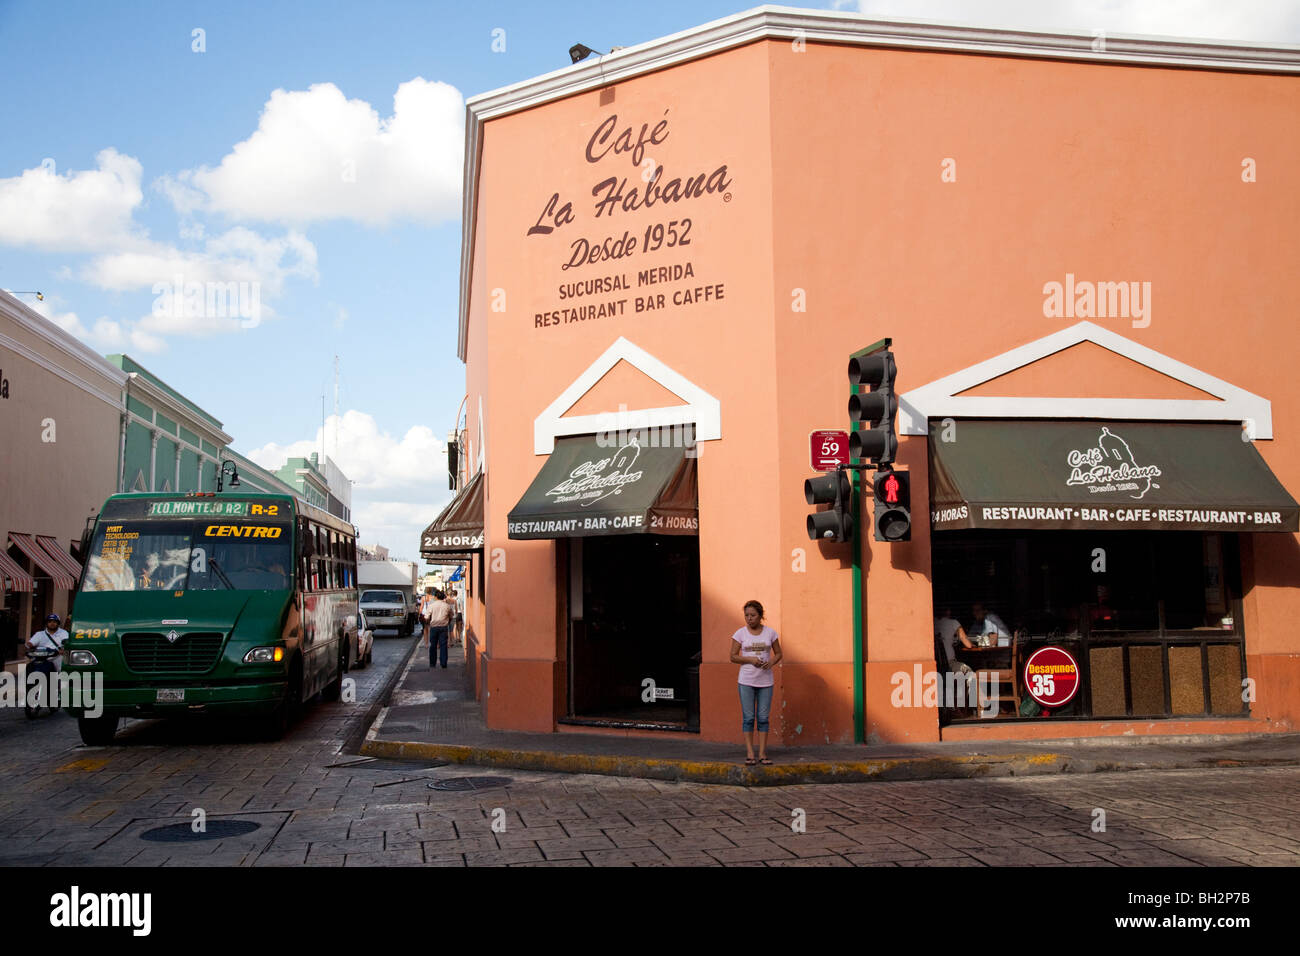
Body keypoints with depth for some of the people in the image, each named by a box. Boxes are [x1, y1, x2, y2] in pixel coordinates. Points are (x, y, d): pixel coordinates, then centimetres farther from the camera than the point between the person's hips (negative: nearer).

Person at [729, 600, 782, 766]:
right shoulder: (740, 633, -1)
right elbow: (733, 657, -1)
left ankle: (762, 754, 6)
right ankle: (750, 754, 1)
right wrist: (750, 660, -16)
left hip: (765, 681, 1)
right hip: (746, 681, -1)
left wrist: (771, 662, -12)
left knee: (763, 718, 2)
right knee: (748, 718, -2)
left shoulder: (770, 632, 3)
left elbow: (779, 653, 10)